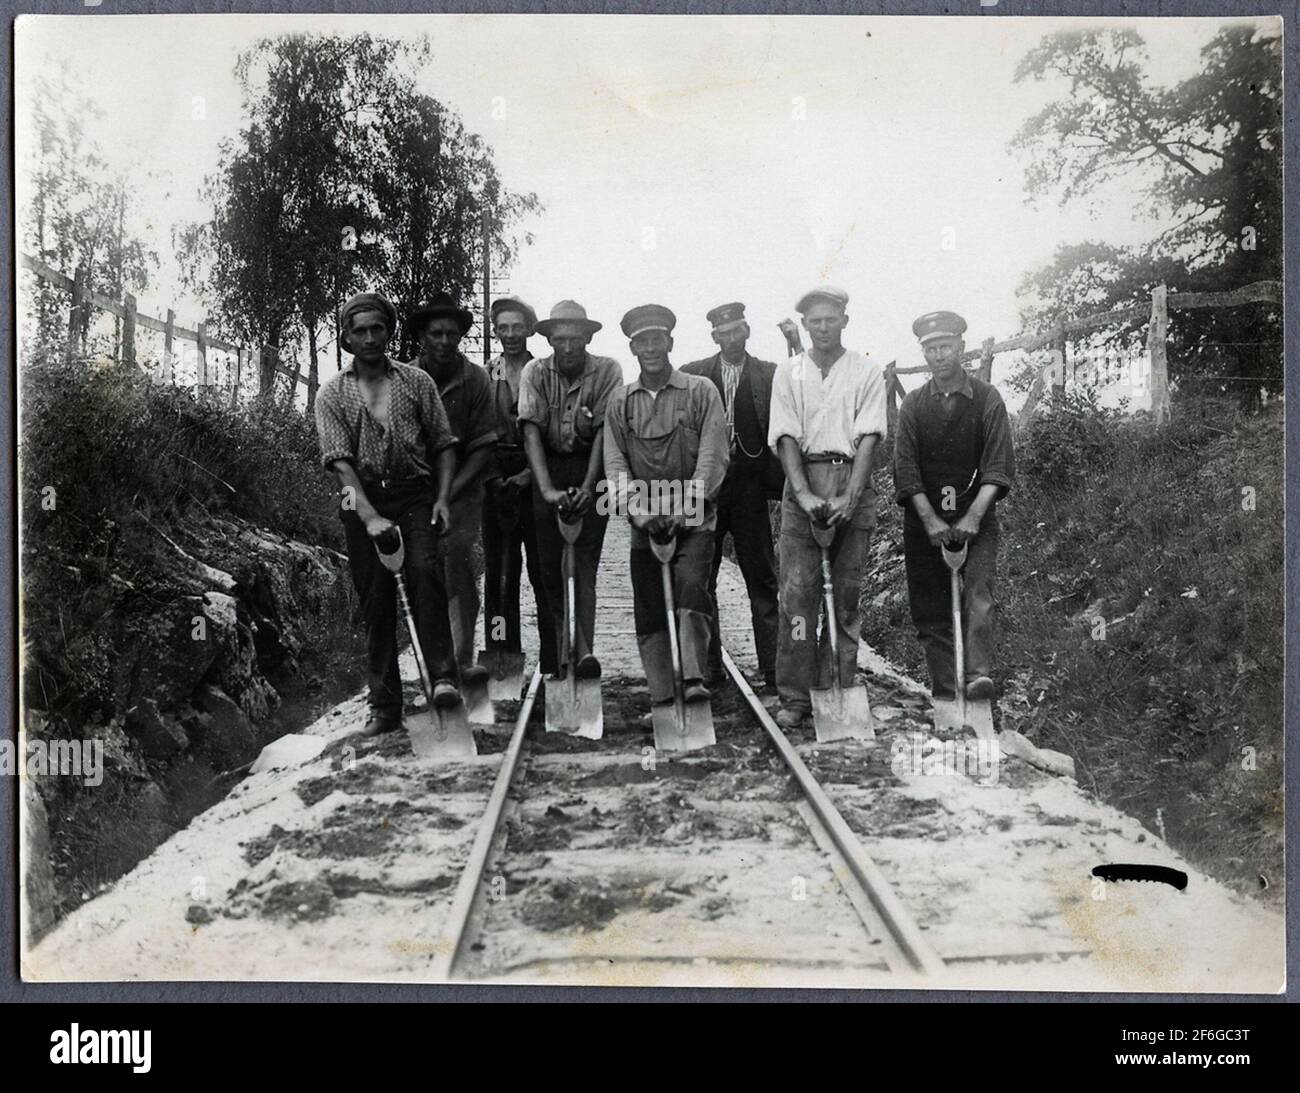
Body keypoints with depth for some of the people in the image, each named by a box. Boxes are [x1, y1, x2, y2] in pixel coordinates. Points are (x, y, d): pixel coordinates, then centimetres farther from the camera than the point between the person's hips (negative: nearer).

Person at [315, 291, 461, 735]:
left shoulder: (416, 382, 8)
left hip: (415, 494, 0)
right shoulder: (332, 393, 5)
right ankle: (384, 707, 8)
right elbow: (340, 460, -5)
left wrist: (442, 498, -5)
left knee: (424, 571, -25)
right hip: (363, 502, 1)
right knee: (376, 602, 1)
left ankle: (443, 678, -28)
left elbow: (443, 444, 9)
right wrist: (369, 516, -17)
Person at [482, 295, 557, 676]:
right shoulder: (484, 376, 10)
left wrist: (530, 474, -10)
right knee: (498, 573, 1)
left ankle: (551, 664, 3)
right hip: (496, 481, 2)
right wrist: (495, 478, -4)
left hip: (536, 482, -2)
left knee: (544, 573, -2)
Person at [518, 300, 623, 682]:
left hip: (590, 468, -1)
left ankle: (585, 648, -14)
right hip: (548, 468, 1)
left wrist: (587, 487, -21)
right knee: (550, 562, 0)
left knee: (585, 560, -10)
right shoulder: (535, 372, -5)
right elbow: (532, 431, -14)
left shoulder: (607, 370, -7)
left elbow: (604, 431, -12)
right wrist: (547, 489, -25)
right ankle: (559, 650, 7)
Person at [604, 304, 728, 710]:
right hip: (645, 522, 3)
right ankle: (661, 698, 7)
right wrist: (637, 508, -10)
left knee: (691, 586, -23)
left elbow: (713, 456, -5)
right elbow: (615, 462, 5)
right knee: (648, 611, 2)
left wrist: (683, 507, -14)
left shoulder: (701, 392, 2)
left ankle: (694, 679, -20)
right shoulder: (621, 401, 11)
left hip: (694, 519, -3)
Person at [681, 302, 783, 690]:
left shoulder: (770, 375, 6)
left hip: (749, 487, -1)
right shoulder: (692, 375, 8)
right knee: (700, 580, 5)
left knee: (763, 580, 1)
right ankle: (708, 666, 15)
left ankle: (773, 669, 5)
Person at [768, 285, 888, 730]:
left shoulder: (867, 372, 6)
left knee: (847, 591, 2)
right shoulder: (788, 373, 10)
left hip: (852, 481, 0)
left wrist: (849, 498, -15)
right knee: (797, 590, -5)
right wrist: (804, 493, -14)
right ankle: (795, 697, -2)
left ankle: (839, 689, 10)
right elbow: (786, 438, 0)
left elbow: (868, 438, -3)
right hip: (803, 482, 0)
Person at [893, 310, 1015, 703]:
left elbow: (999, 465, -5)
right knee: (929, 610, -1)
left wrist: (973, 516, -16)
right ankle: (944, 693, 2)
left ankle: (979, 673, -28)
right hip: (924, 519, 2)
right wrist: (930, 519, -12)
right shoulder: (913, 404, 7)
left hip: (976, 517, -2)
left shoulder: (987, 399, 2)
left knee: (977, 593, -19)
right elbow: (905, 467, 0)